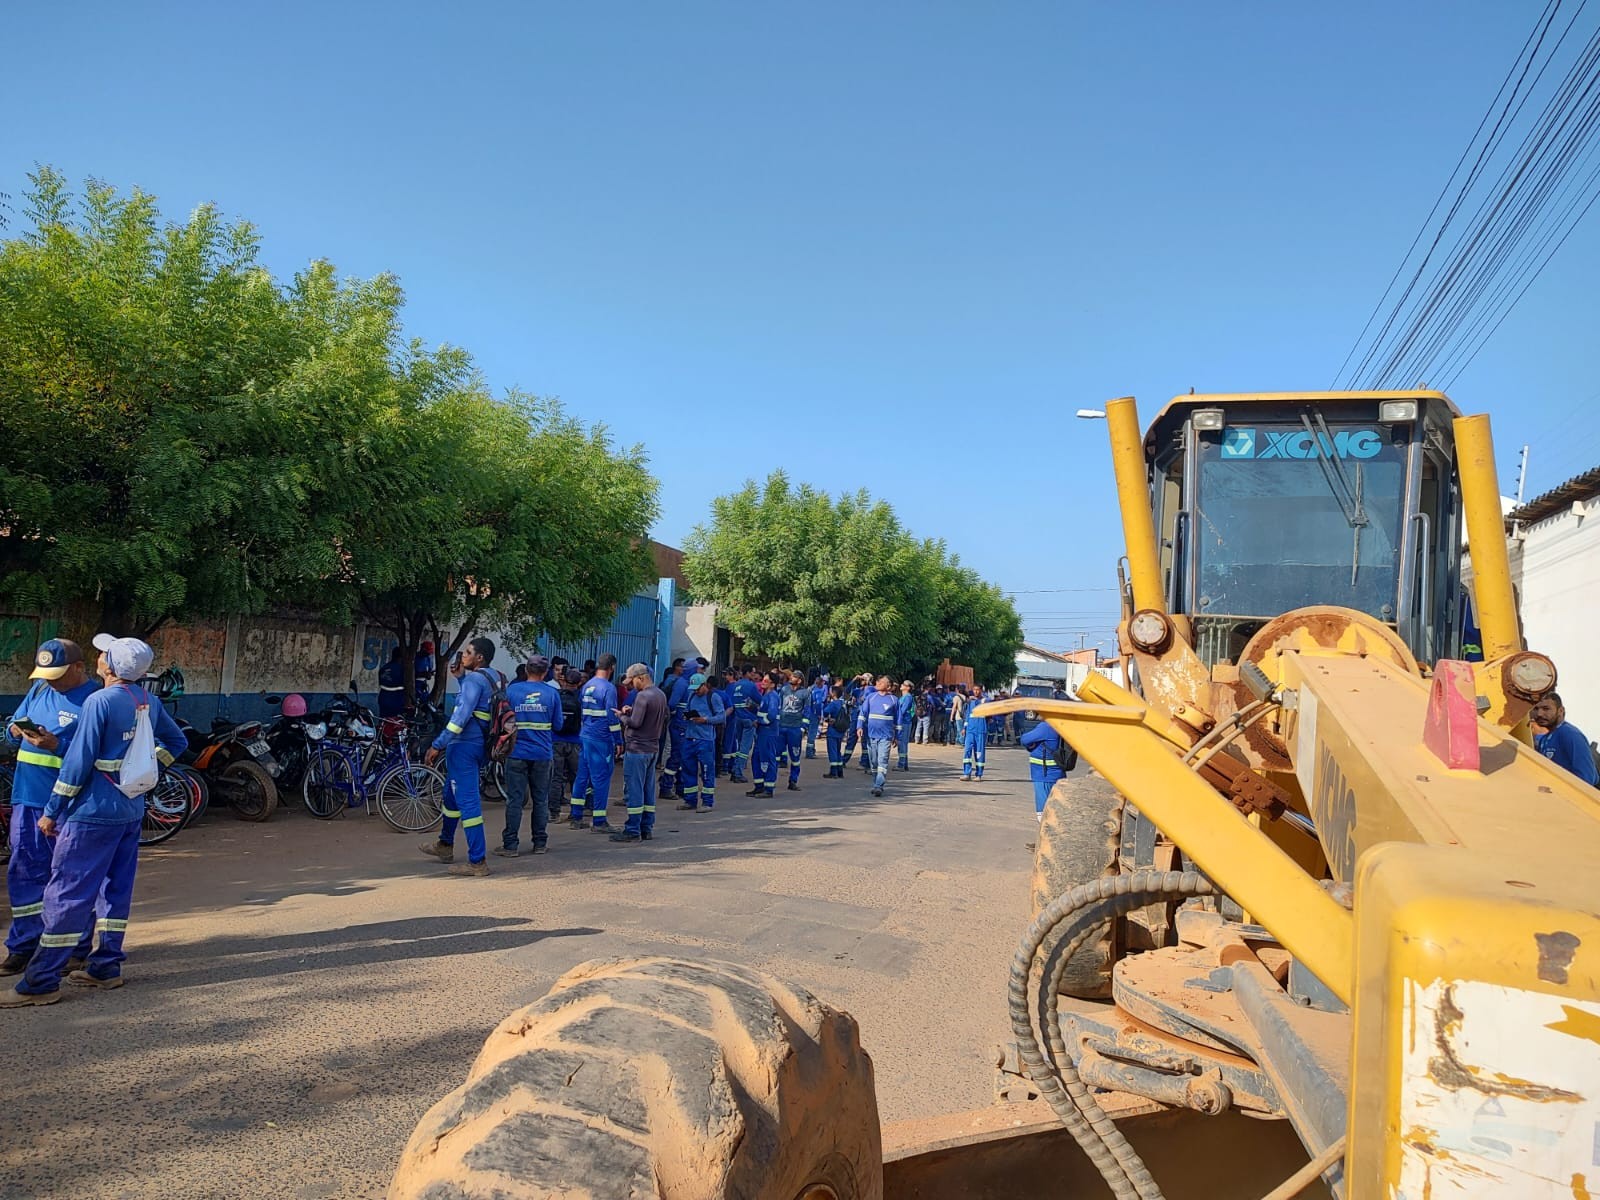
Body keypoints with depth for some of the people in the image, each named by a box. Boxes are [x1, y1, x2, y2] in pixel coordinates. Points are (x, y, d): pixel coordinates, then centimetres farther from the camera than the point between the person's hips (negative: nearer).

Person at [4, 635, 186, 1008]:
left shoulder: (99, 701, -15)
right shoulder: (149, 702, 7)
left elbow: (78, 761, -15)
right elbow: (177, 741, 19)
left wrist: (51, 810, -8)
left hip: (93, 812, -8)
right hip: (132, 811, 8)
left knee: (67, 893, -2)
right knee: (116, 888, 13)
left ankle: (41, 983, 2)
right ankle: (106, 967, 20)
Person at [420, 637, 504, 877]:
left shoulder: (474, 679, -15)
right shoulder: (497, 679, 11)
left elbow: (461, 716, -24)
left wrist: (437, 745, -22)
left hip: (463, 745, -10)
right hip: (480, 746, 10)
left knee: (467, 800, -7)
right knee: (451, 793, 25)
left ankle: (478, 861, -6)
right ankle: (445, 846, 41)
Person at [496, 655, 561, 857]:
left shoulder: (512, 690, -3)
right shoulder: (552, 693, -1)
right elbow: (557, 724, 5)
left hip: (517, 752, -1)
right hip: (543, 753, 1)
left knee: (514, 800, 2)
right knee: (540, 800, 10)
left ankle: (511, 845, 3)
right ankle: (540, 843, 16)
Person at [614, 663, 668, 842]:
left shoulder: (642, 696, -17)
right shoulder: (661, 694, 11)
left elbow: (635, 722, -22)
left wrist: (622, 715, -2)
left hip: (637, 748, -9)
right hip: (653, 747, 9)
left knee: (633, 789, -4)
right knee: (648, 789, 13)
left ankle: (633, 831, -1)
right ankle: (647, 828, 18)